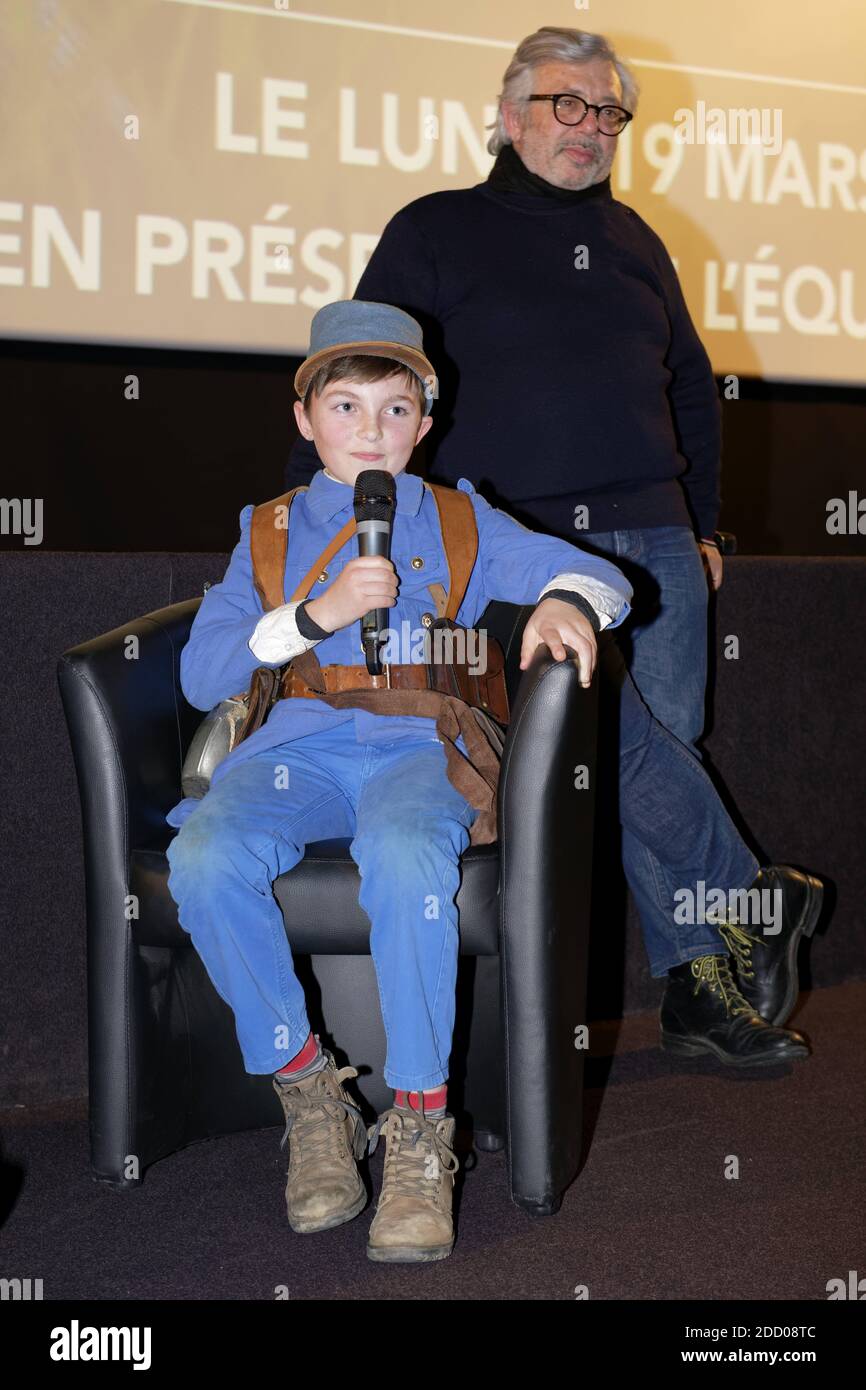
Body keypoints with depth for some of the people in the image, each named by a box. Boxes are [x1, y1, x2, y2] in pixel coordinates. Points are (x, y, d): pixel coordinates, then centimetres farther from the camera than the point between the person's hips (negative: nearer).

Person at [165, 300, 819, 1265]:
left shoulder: (459, 521, 20)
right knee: (203, 859, -31)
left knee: (403, 855, -38)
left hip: (422, 747, -1)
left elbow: (597, 574, 10)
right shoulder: (270, 532, 20)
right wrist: (316, 615, -6)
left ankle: (418, 1125, -25)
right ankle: (308, 1092, -12)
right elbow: (201, 673, 7)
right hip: (297, 748, 2)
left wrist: (569, 600, -14)